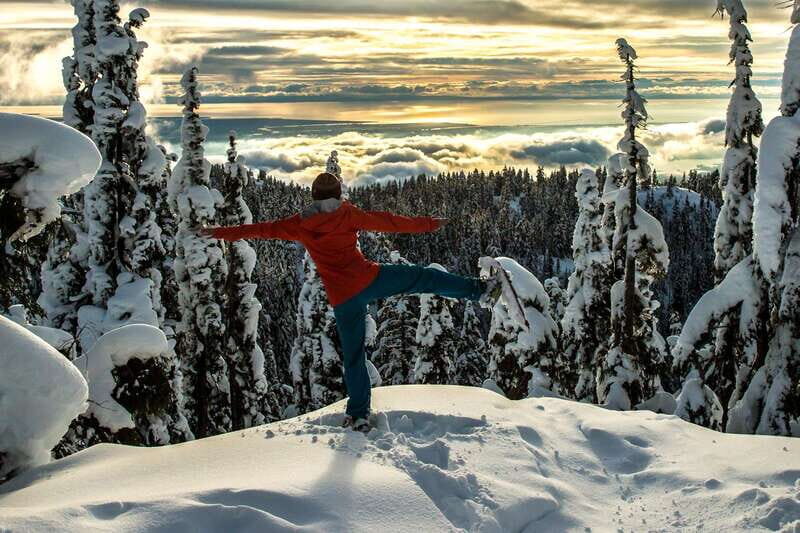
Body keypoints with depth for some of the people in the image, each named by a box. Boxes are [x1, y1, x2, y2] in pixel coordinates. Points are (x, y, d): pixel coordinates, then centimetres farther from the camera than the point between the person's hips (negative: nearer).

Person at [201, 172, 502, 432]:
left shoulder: (301, 225, 5)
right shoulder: (349, 214, 3)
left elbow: (263, 229, 8)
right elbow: (389, 222, 8)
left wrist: (221, 233, 16)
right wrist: (427, 224, 18)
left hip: (342, 298, 1)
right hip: (371, 280, -1)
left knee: (353, 356, 12)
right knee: (424, 277, 12)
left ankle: (359, 415, 16)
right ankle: (479, 290, 3)